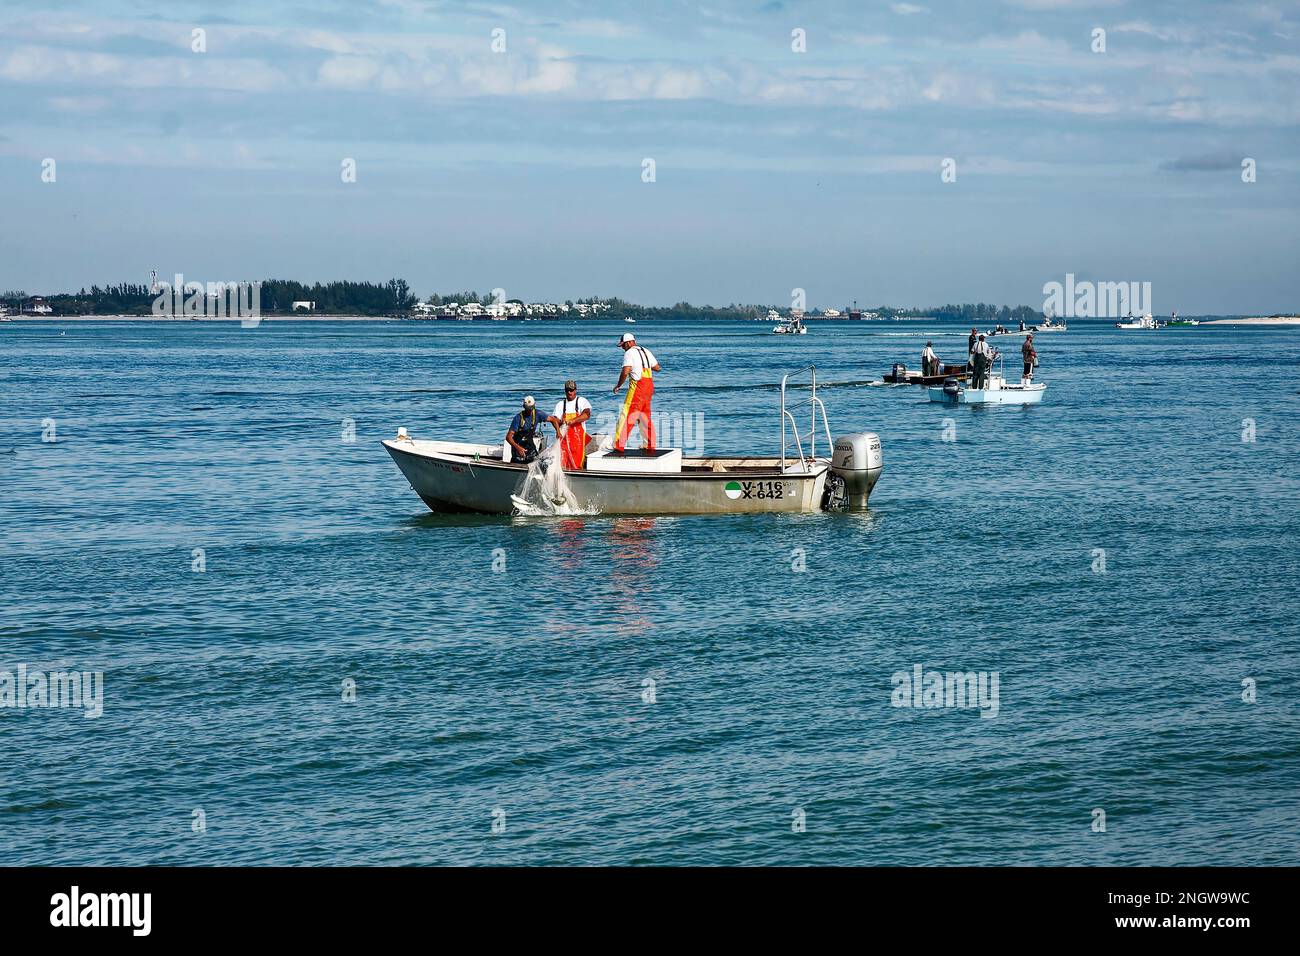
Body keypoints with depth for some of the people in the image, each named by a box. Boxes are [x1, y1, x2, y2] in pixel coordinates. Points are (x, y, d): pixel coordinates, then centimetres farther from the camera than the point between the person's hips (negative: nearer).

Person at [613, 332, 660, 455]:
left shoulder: (629, 353, -8)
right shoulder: (646, 351, 15)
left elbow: (625, 371, -19)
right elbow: (657, 368, 19)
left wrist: (619, 385, -5)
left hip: (638, 385, -8)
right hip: (649, 385, 8)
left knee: (626, 416, -8)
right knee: (644, 417, 18)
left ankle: (619, 446, -12)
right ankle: (650, 446, 20)